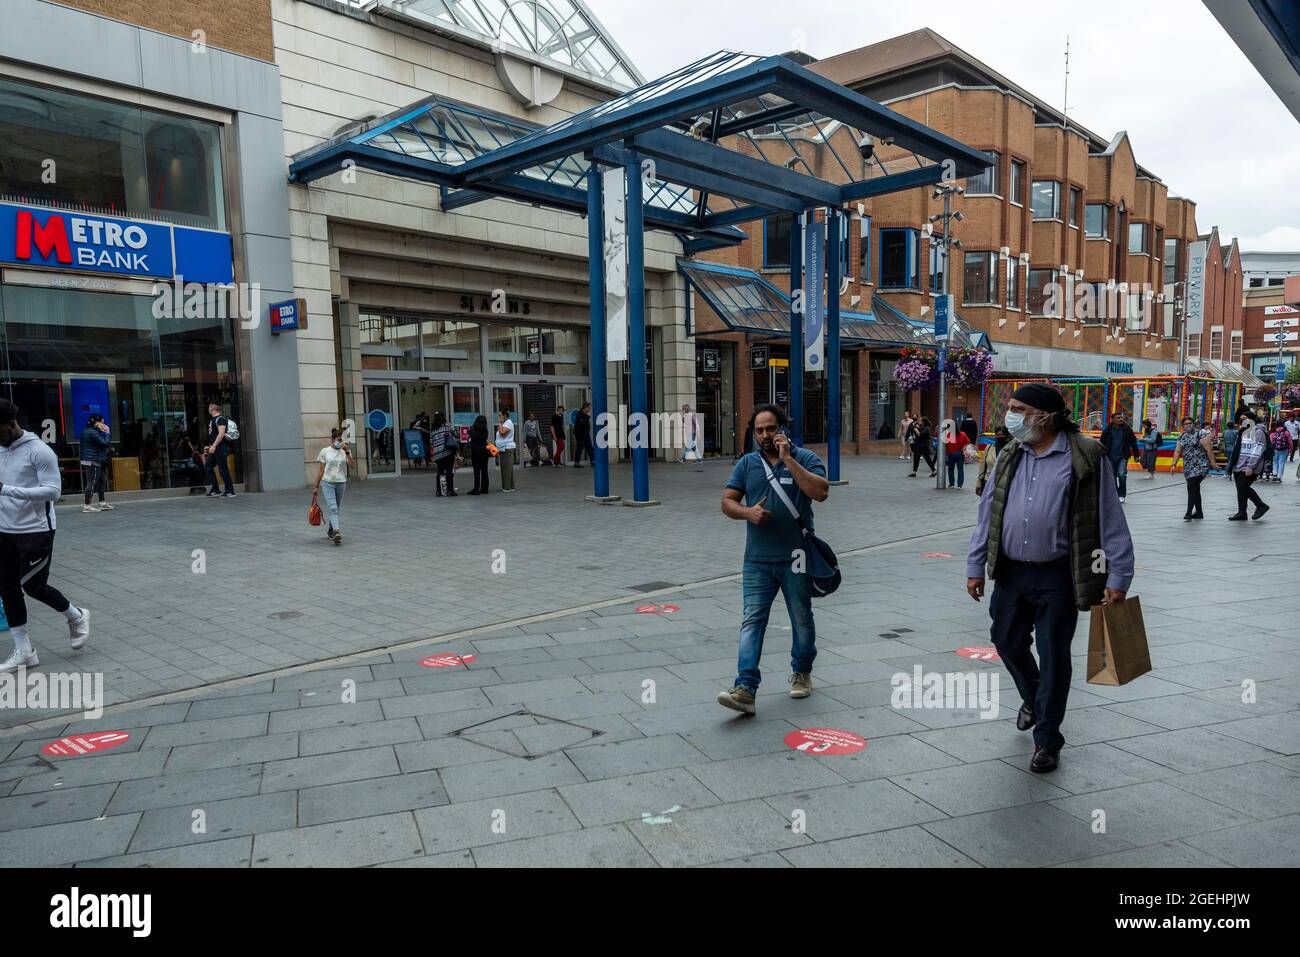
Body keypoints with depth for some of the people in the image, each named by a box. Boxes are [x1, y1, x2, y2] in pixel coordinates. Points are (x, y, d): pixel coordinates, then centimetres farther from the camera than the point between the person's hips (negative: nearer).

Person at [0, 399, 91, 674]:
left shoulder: (39, 450, -13)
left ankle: (77, 617, 24)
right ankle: (23, 652, 13)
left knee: (33, 585, -4)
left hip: (36, 531, -7)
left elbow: (53, 491, -19)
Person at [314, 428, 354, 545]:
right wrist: (316, 486, 4)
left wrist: (347, 452, -19)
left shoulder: (345, 451, 4)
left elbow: (353, 466, -11)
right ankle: (336, 532, -29)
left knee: (335, 509, 12)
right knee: (332, 508, -16)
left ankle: (329, 531, 29)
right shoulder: (325, 451, 1)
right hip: (327, 483, -3)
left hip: (341, 483, 3)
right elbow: (321, 470, 5)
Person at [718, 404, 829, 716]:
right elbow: (727, 502, 6)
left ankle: (802, 673, 35)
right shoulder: (747, 464, 8)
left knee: (802, 620, 13)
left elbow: (821, 492, -18)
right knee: (752, 622, -7)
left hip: (796, 558, -1)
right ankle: (745, 689, -11)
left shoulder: (804, 458, -1)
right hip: (758, 560, 2)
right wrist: (748, 512, -16)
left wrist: (787, 457, -19)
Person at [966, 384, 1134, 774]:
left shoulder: (1085, 457, -10)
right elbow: (989, 513, 9)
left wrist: (1117, 578, -11)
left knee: (1053, 656, 5)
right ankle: (1033, 700, 47)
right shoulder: (1010, 456, 5)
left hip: (1057, 577, -5)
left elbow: (1110, 520, -8)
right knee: (1008, 642, 16)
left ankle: (1047, 740, 21)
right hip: (1011, 572, 5)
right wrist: (976, 566, 8)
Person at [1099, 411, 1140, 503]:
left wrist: (1136, 455, 7)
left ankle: (1122, 495, 0)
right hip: (1110, 457, 1)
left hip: (1122, 457, -1)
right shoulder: (1107, 431, 0)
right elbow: (1102, 444, 6)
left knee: (1121, 475, -13)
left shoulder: (1127, 429, 1)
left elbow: (1133, 442, 7)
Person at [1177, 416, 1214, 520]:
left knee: (1192, 488, -15)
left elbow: (1209, 449, -11)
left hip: (1200, 466, -7)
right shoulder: (1181, 437, 13)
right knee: (1195, 489, 13)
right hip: (1188, 468, 7)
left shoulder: (1201, 434, -7)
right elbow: (1178, 451, 13)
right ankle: (1199, 513, 23)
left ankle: (1189, 513, -16)